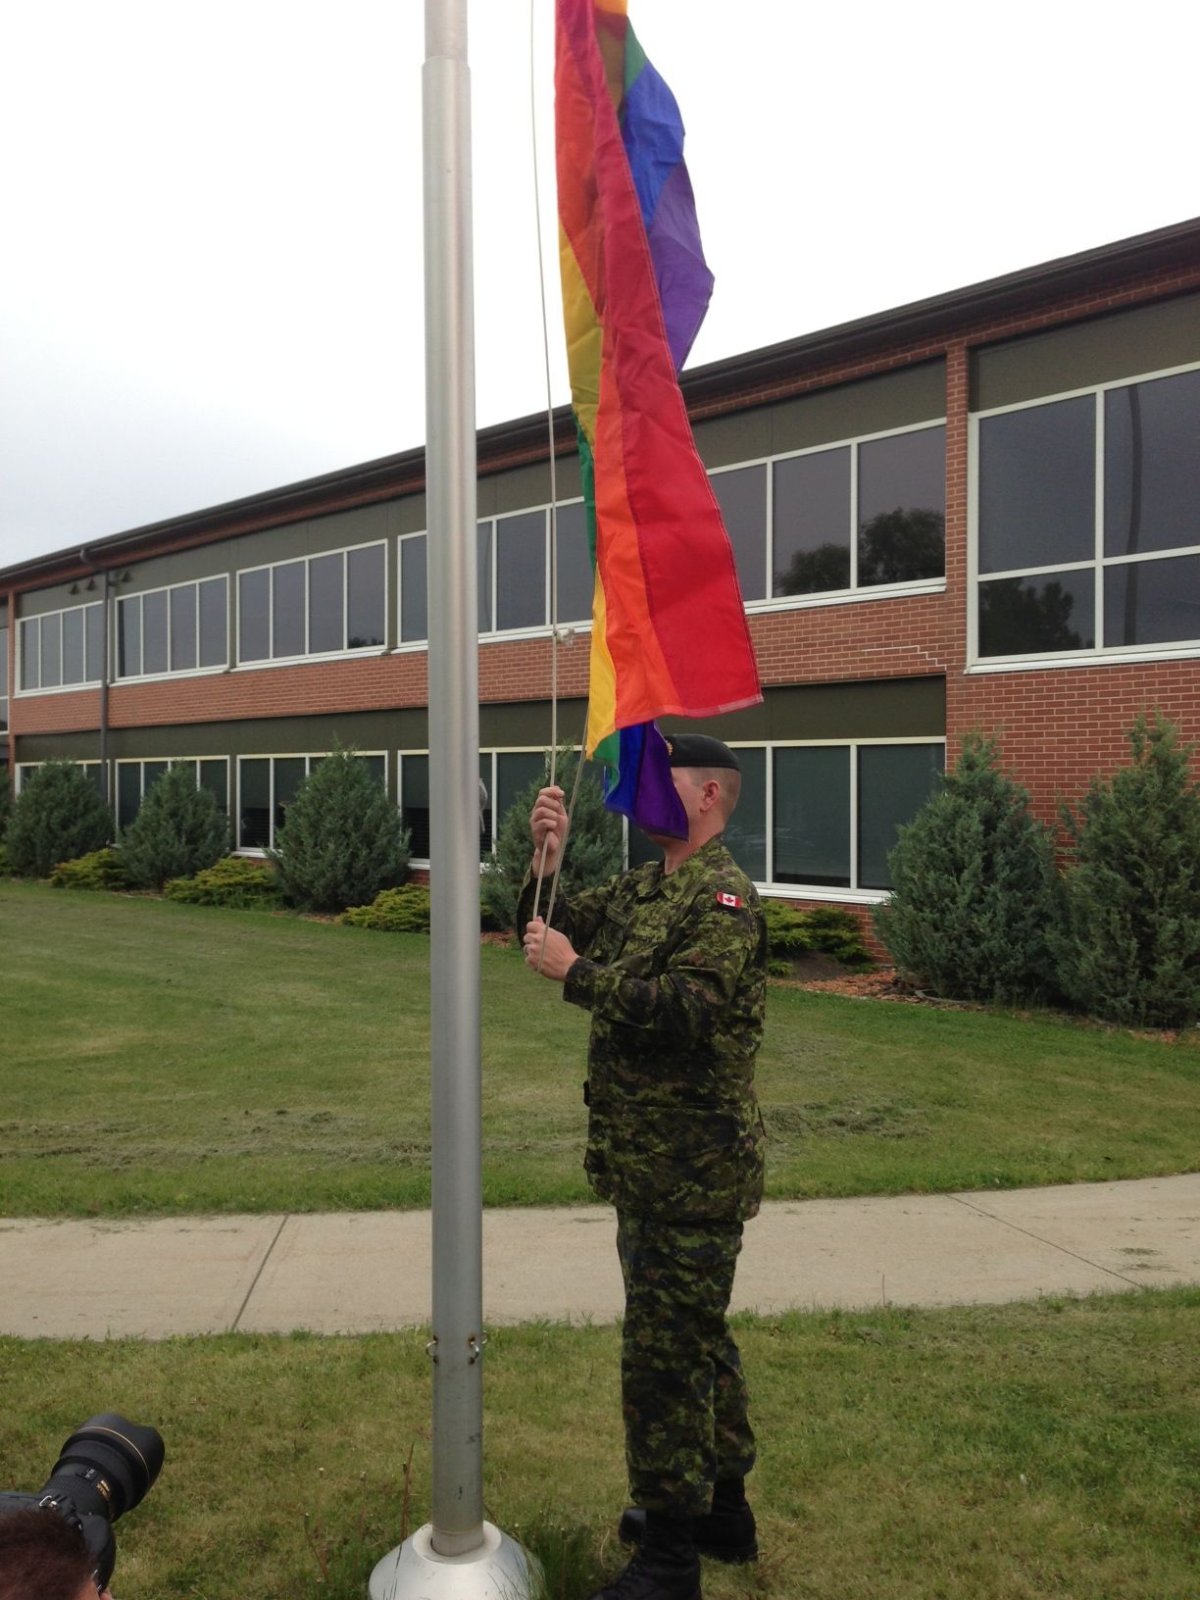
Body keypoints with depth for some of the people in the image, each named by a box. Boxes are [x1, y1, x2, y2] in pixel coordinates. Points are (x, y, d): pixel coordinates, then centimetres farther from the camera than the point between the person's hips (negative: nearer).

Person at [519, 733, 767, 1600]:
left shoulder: (723, 896, -16)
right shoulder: (644, 887, 13)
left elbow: (687, 1010, -28)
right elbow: (553, 930, 13)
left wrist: (577, 972, -24)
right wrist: (545, 860, -2)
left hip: (691, 1173, -9)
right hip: (653, 1164, 9)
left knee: (667, 1352, -1)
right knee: (697, 1338, 21)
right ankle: (721, 1508, 38)